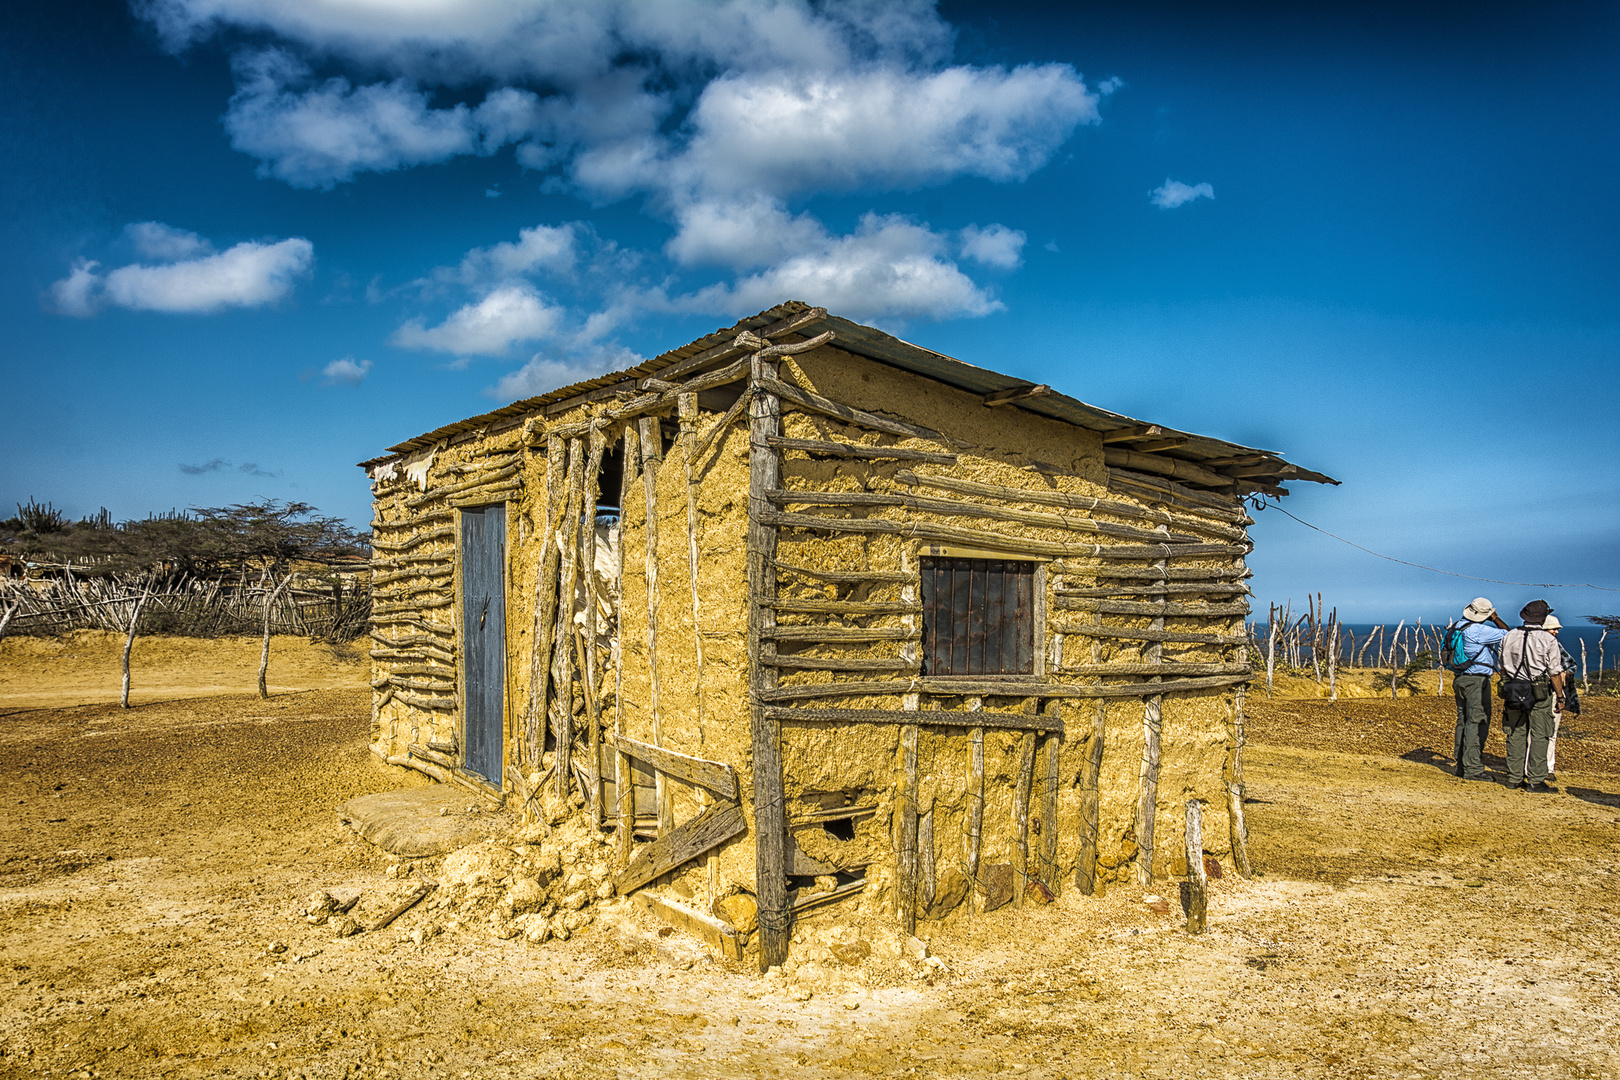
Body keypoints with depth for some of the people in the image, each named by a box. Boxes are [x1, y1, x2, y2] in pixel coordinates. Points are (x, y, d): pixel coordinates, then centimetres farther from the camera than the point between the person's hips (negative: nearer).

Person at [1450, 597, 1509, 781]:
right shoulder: (1478, 630, -16)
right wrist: (1495, 618, 3)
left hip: (1461, 679, 9)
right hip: (1477, 681, -9)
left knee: (1464, 722, 12)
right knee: (1477, 723, -7)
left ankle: (1461, 764, 15)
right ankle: (1472, 768, -8)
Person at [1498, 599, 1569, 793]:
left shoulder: (1509, 637, 4)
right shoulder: (1548, 640, -9)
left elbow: (1502, 667, 10)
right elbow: (1555, 672, -7)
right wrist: (1560, 696, 3)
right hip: (1539, 693, -4)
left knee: (1516, 735, 9)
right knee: (1539, 737, 1)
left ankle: (1514, 778, 12)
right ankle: (1535, 781, 1)